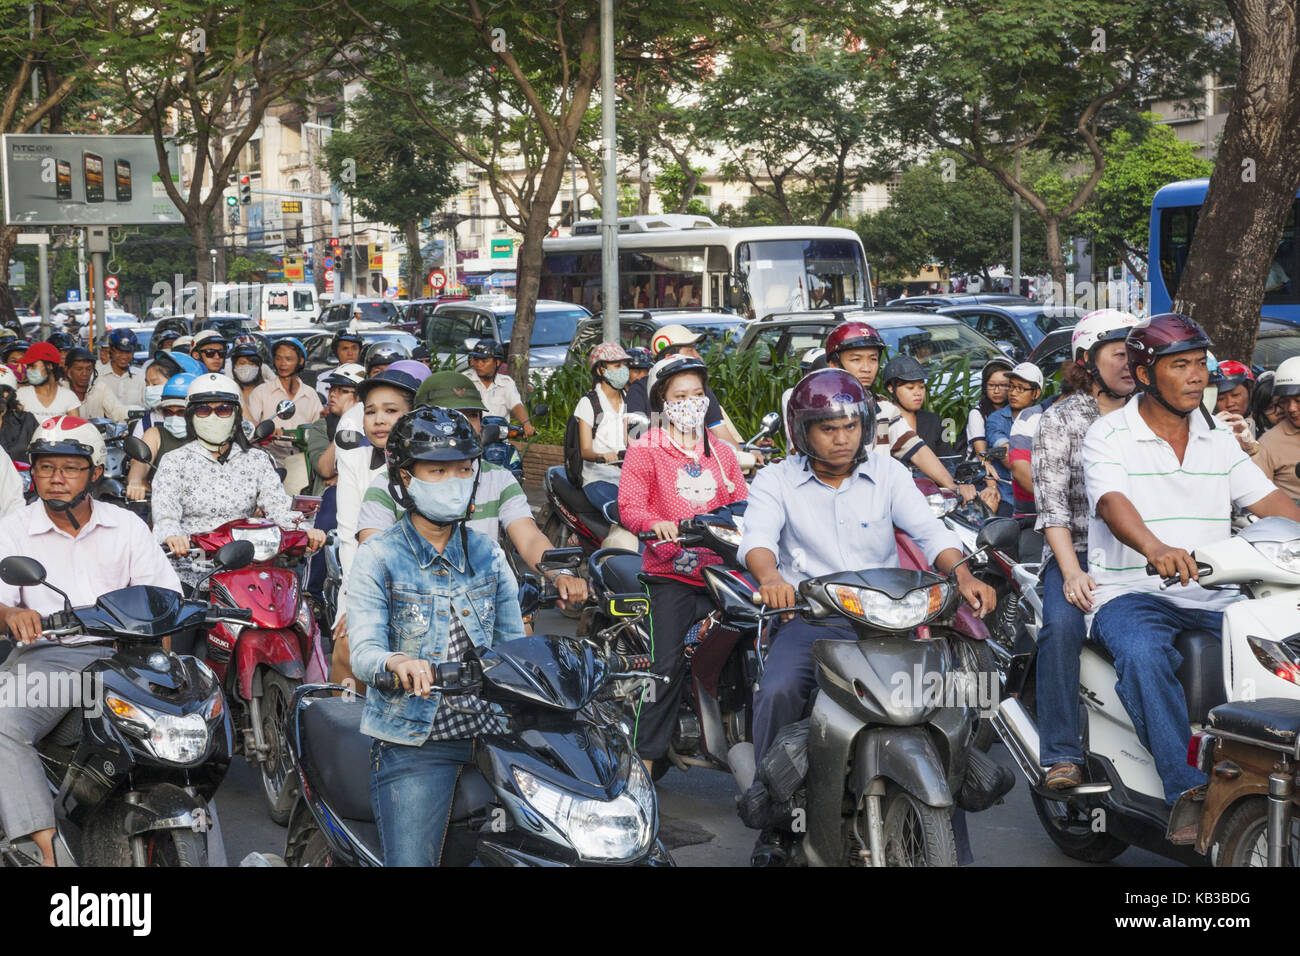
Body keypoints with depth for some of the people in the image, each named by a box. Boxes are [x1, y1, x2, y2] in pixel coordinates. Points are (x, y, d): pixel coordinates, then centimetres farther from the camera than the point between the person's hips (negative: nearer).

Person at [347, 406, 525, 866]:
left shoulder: (487, 555, 11)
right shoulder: (378, 557, -2)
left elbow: (513, 643, 6)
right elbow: (364, 652, -12)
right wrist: (399, 662, -35)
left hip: (490, 734, 4)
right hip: (413, 741, -4)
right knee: (412, 861, -11)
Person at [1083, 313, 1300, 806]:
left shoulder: (1218, 439, 16)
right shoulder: (1108, 435, -1)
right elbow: (1112, 502, -19)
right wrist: (1156, 549, -40)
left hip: (1212, 595, 5)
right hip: (1130, 591, -5)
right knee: (1144, 655, -36)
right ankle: (1189, 791, -34)